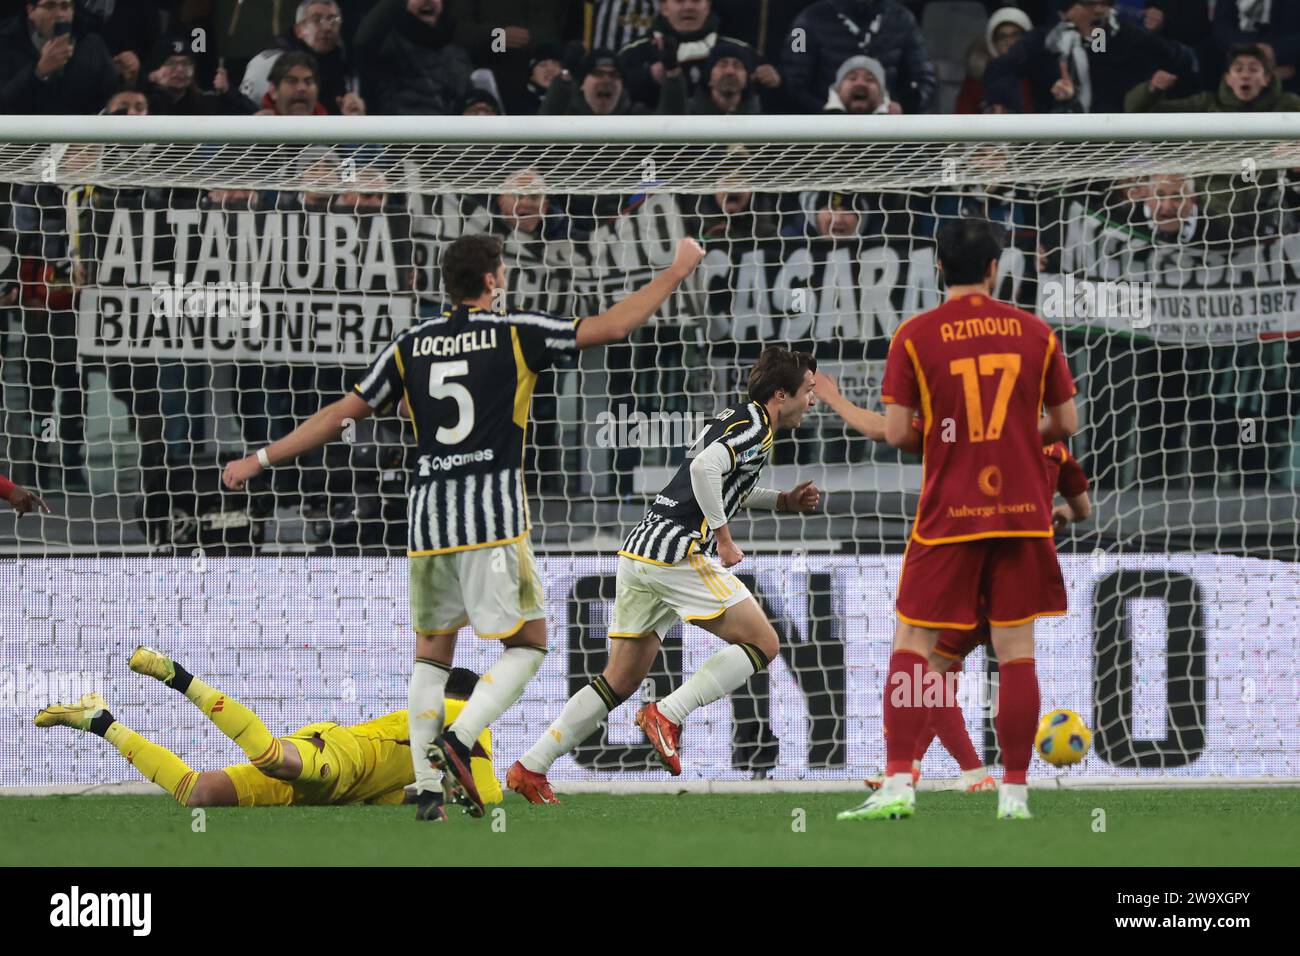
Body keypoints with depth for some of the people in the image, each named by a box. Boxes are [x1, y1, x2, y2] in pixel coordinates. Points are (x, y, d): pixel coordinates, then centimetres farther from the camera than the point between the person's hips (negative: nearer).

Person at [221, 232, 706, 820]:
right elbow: (613, 327, -1)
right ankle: (458, 740, -18)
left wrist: (262, 459, 20)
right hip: (493, 515, -4)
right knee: (527, 644, 4)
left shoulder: (411, 346, 10)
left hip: (427, 513, 4)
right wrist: (679, 270, 10)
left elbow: (343, 413, 11)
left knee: (432, 651, 14)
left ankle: (426, 786, 4)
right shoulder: (514, 334, -1)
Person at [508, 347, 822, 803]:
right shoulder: (754, 427, -8)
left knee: (620, 681, 12)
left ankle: (531, 767, 7)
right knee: (762, 644, -4)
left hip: (638, 551, 9)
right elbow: (705, 468, -26)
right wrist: (723, 538, -17)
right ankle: (667, 715, -12)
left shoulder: (735, 418, 22)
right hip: (677, 551, -9)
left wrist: (784, 500, 28)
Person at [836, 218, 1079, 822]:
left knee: (911, 647, 4)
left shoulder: (915, 336, -4)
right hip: (1022, 511, 2)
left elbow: (896, 433, -7)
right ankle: (1015, 792, 3)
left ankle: (898, 784, -6)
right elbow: (1066, 423, 9)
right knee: (1016, 650, 5)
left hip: (948, 515, -2)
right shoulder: (1033, 332, 3)